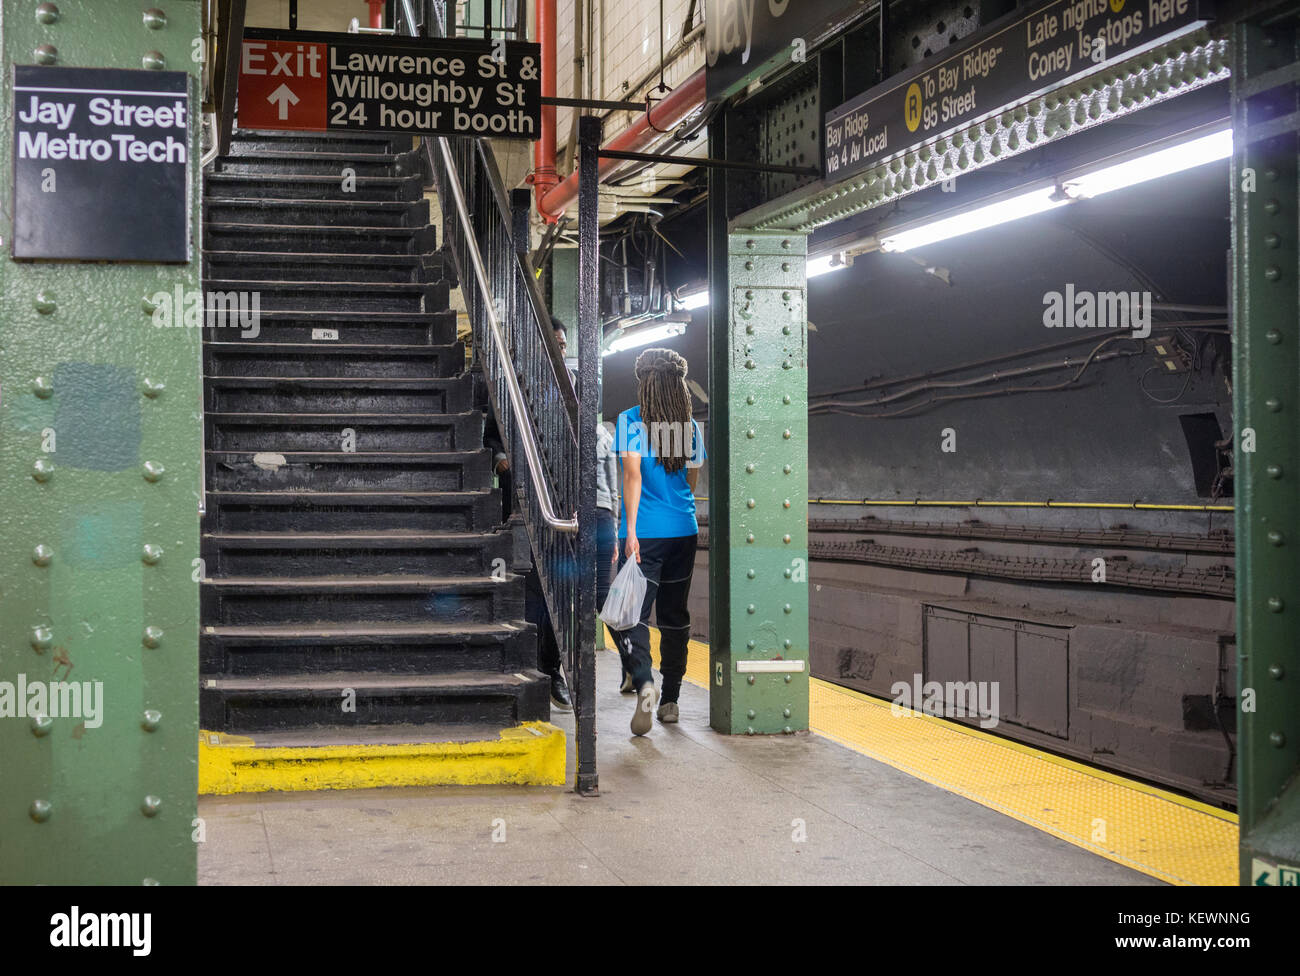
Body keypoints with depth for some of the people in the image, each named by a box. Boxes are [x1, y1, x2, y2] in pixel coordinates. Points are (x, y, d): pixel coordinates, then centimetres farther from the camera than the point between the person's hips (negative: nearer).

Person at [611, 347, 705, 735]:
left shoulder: (631, 420, -7)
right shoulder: (691, 426, 7)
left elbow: (633, 474, -14)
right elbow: (692, 481, 14)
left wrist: (631, 531, -16)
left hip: (645, 532, -4)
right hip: (684, 530, 5)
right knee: (675, 615, 14)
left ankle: (643, 682, -29)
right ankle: (671, 700, 20)